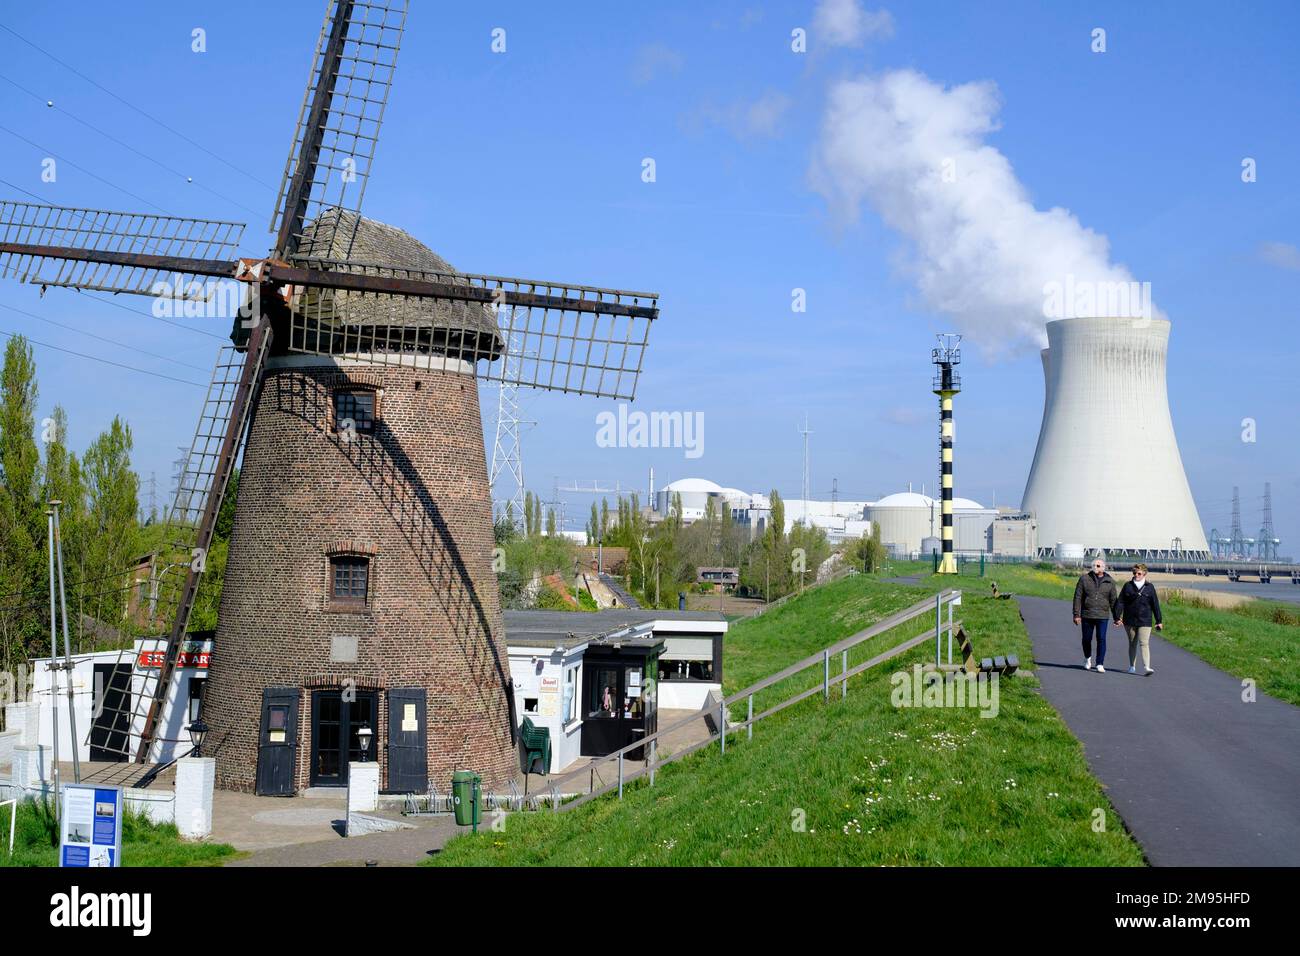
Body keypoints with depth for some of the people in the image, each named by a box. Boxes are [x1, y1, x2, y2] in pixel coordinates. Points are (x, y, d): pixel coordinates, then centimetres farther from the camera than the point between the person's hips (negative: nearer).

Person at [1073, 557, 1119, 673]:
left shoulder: (1110, 581, 3)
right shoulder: (1084, 579, 0)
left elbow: (1113, 600, 7)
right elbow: (1078, 597, 0)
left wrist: (1116, 617, 5)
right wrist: (1076, 614, -5)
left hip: (1103, 616, -1)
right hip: (1087, 615, 1)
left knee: (1101, 639, -7)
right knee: (1087, 639, 10)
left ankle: (1100, 665, -3)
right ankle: (1087, 658, 35)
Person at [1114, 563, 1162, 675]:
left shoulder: (1149, 587, 4)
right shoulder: (1128, 586, 3)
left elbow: (1155, 605, 7)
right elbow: (1120, 602, 2)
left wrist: (1159, 621, 7)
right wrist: (1117, 617, -7)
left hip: (1145, 621, -1)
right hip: (1130, 621, 1)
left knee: (1144, 643, -12)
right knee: (1132, 644, 11)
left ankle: (1146, 667, -18)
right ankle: (1132, 666, 22)